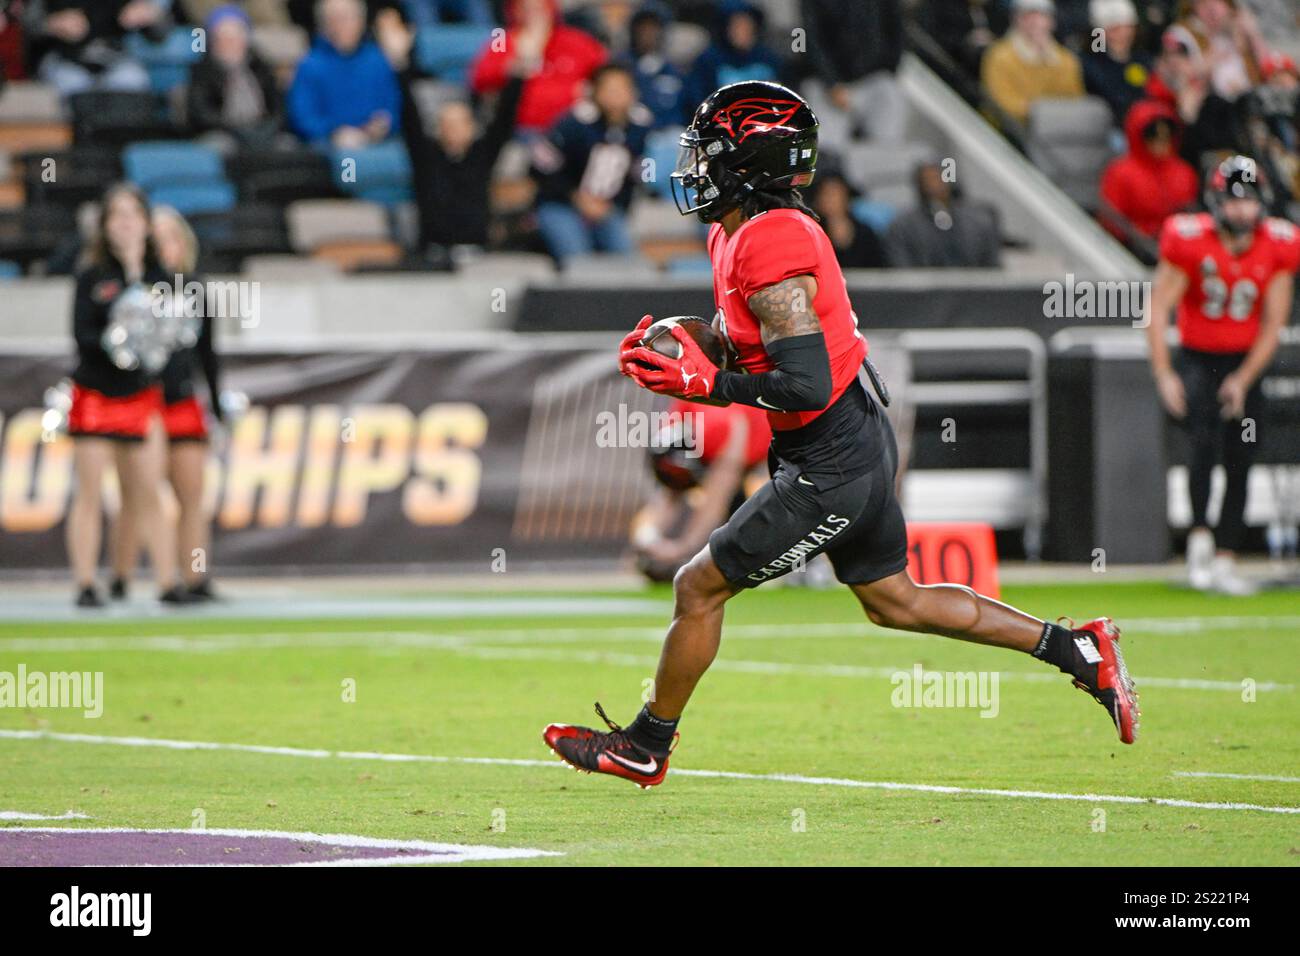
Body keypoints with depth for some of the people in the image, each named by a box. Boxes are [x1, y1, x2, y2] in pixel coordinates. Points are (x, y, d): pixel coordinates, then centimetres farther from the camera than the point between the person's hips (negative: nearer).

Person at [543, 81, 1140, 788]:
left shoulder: (768, 249, -24)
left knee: (699, 589, 1)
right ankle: (1077, 649, 23)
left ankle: (644, 748, 18)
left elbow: (807, 384, -29)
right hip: (863, 443, 10)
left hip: (830, 469, -10)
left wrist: (706, 385, -25)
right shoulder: (734, 234, 7)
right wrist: (680, 350, 3)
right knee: (894, 603, 21)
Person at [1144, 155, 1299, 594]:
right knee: (1206, 444, -25)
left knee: (1240, 465, 2)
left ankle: (1223, 562, 9)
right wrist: (1163, 375, -17)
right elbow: (1158, 307, -11)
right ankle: (1200, 538, -13)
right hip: (1196, 359, -3)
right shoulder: (1190, 241, -16)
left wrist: (1244, 379, -9)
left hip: (1246, 363, 3)